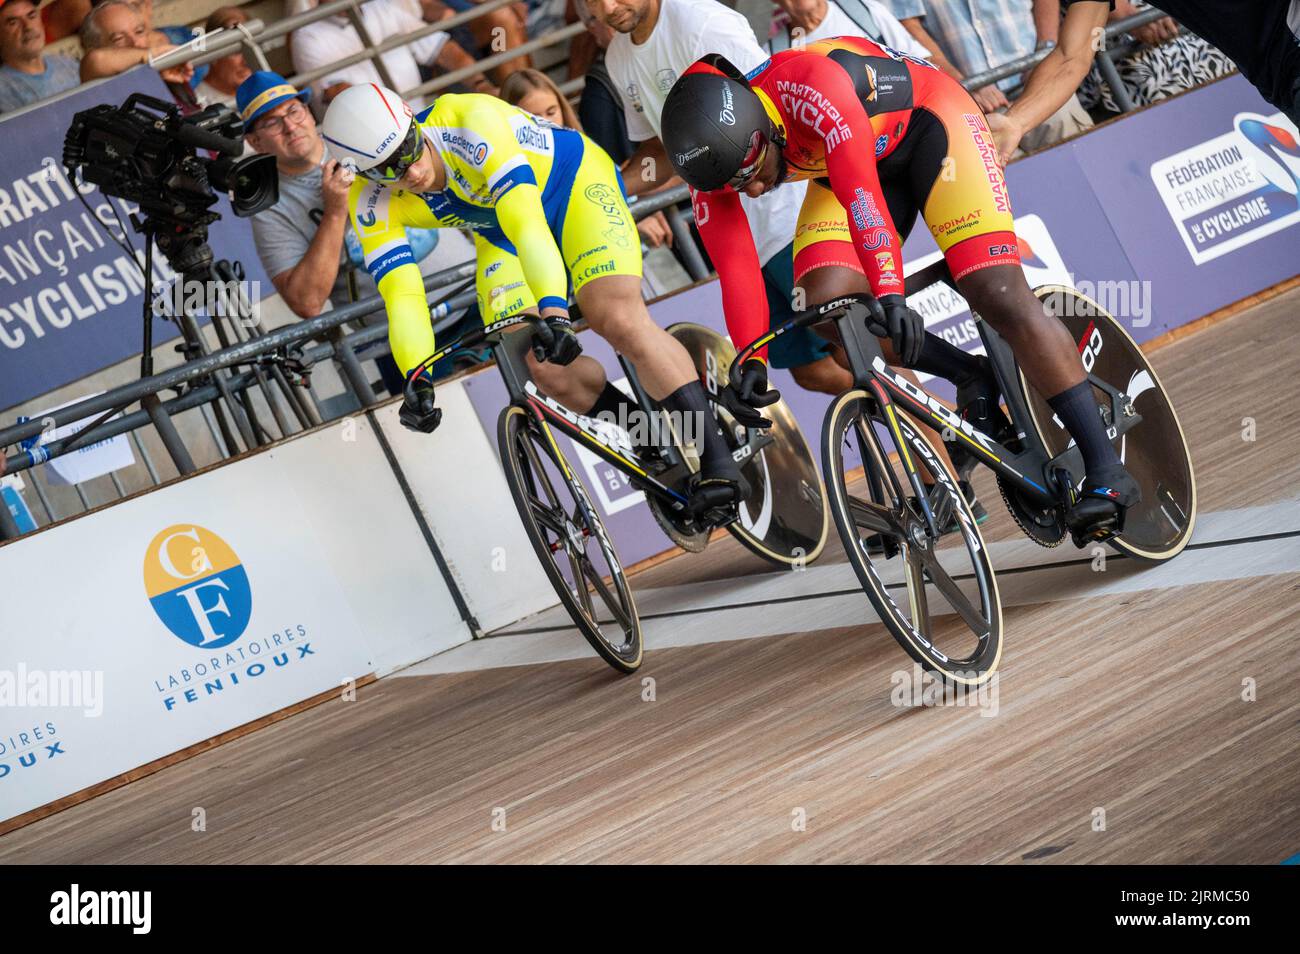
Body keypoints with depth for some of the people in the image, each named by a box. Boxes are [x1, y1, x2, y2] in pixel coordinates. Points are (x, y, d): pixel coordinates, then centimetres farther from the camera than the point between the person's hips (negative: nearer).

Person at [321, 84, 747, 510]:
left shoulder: (470, 123, -36)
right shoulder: (372, 204, -22)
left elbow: (525, 217, -46)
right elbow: (401, 293, -26)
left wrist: (553, 310, -57)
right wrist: (417, 378, -41)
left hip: (574, 184, -5)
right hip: (500, 234, 5)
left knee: (619, 320, -26)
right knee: (543, 368, -16)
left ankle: (717, 462, -23)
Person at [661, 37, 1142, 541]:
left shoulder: (811, 84, -39)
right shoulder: (716, 154, -20)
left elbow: (860, 190, -48)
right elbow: (735, 267, -19)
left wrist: (889, 293, -56)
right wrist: (752, 363, -27)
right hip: (851, 163, 6)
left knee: (999, 295, -19)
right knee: (827, 308, -18)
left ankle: (1107, 471, -16)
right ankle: (972, 379, 2)